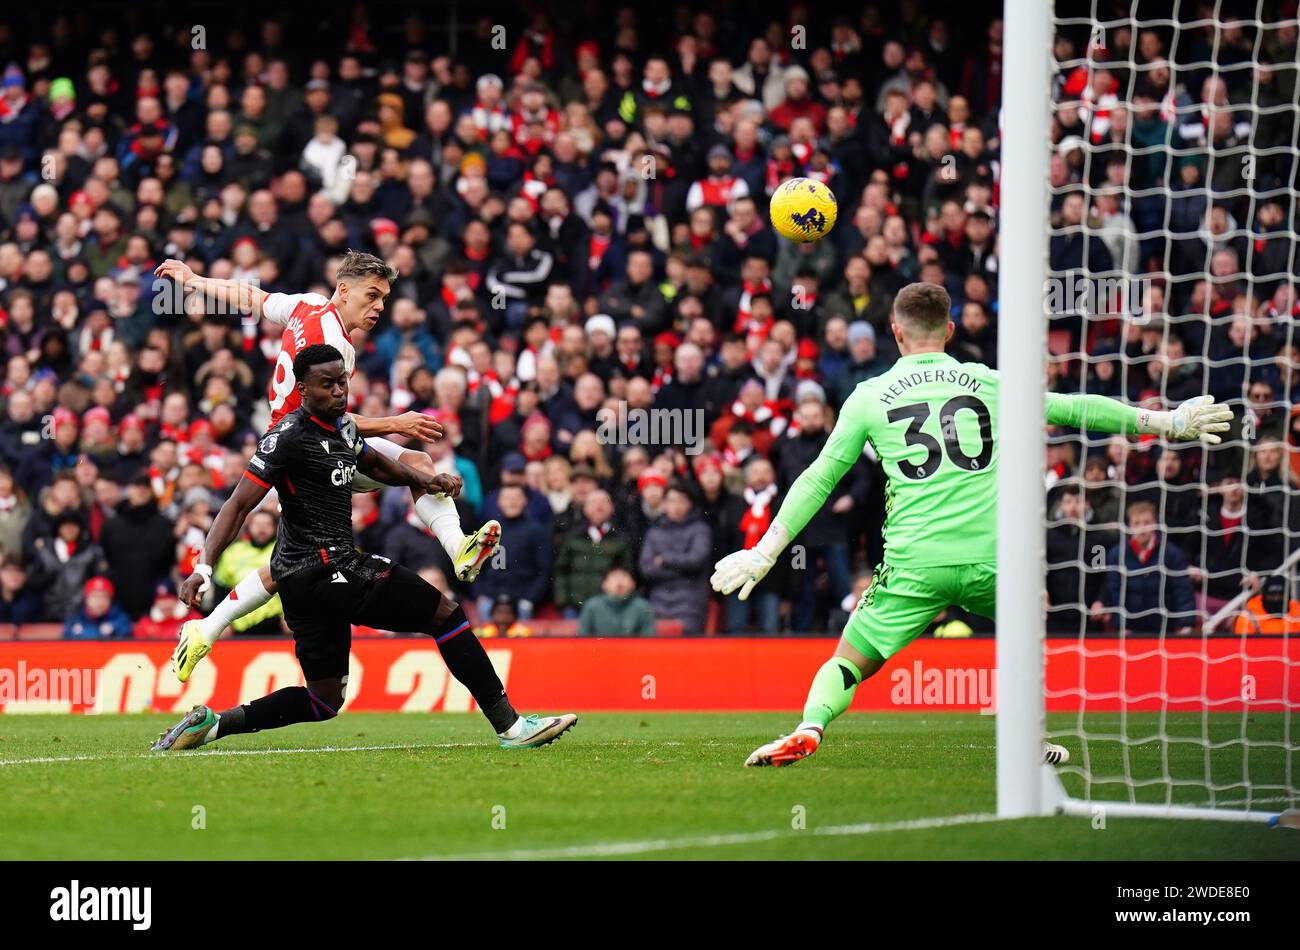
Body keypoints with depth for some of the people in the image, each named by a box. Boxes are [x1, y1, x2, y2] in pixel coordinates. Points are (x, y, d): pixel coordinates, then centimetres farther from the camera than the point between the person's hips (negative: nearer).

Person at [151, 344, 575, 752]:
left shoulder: (341, 427, 13)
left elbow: (375, 463, 35)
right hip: (323, 567, -10)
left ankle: (210, 724, 11)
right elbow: (239, 504, -17)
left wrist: (424, 480, 18)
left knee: (324, 700, 14)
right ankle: (509, 724, -7)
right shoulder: (289, 437, -14)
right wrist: (204, 567, -26)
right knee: (445, 611, -8)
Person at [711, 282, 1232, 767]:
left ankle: (808, 728, -19)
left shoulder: (868, 397, 9)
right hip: (991, 559, 1)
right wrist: (1168, 422, 29)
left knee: (848, 663, 8)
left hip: (914, 565, -1)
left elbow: (818, 480, 8)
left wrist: (764, 553, 12)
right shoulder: (988, 383, 11)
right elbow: (1072, 409, 19)